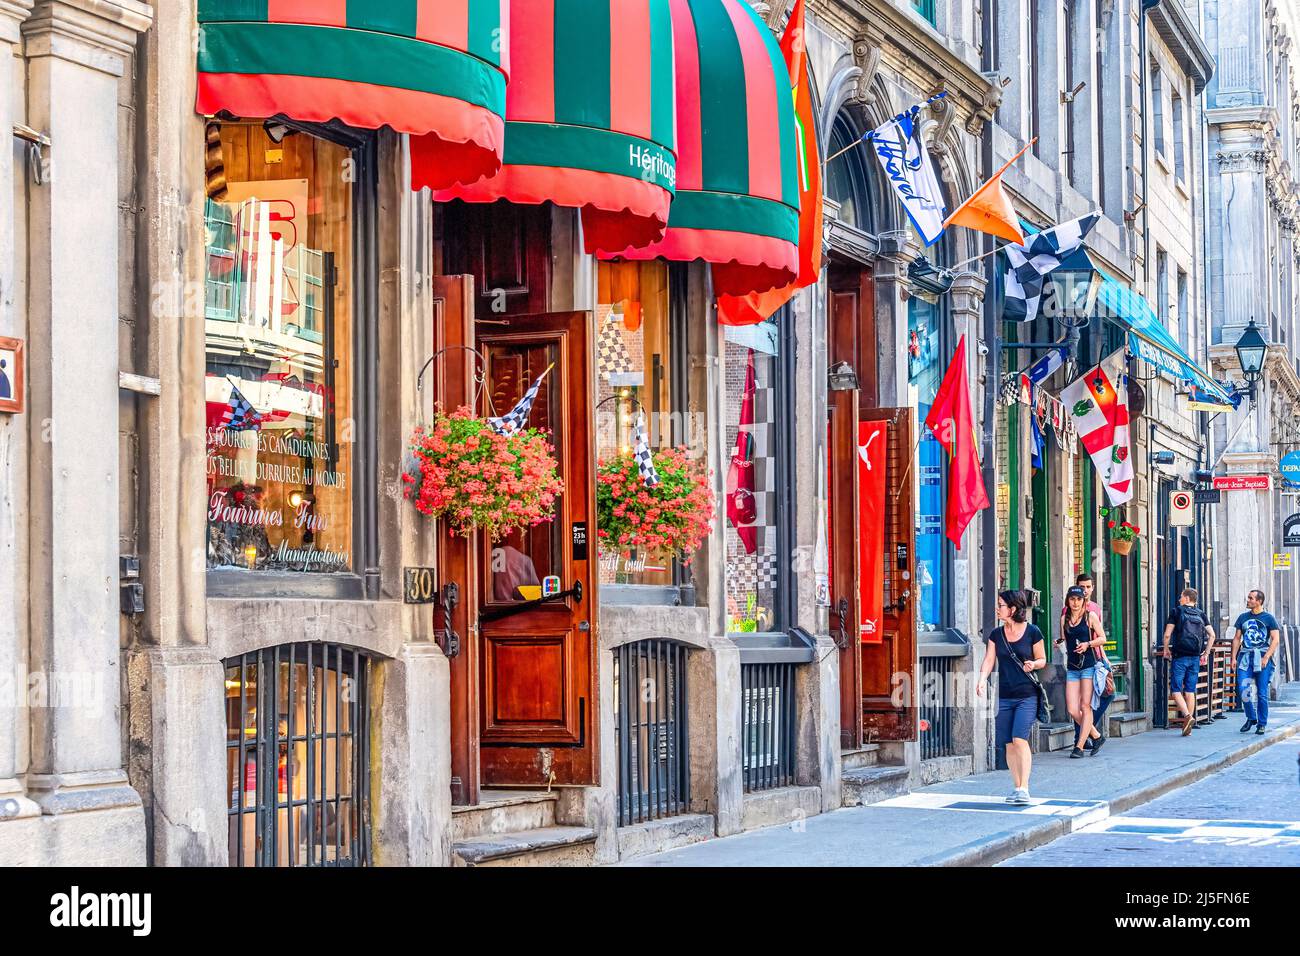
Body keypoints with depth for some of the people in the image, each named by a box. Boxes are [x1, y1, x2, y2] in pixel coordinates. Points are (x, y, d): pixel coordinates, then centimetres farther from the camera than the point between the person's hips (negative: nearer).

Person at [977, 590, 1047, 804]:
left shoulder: (1032, 632, -3)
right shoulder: (996, 634, 7)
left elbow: (1042, 659, 6)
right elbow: (989, 660, 5)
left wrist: (1033, 664, -16)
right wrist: (982, 679, -13)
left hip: (1027, 696, -4)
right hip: (1005, 696, 4)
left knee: (1020, 738, -16)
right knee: (1008, 743, 5)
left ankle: (1024, 788, -15)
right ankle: (1016, 786, 18)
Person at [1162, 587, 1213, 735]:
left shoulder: (1176, 611, -3)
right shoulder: (1200, 614, 9)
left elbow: (1167, 634, -8)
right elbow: (1212, 635, 4)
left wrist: (1166, 649, 8)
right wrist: (1206, 653, 12)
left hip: (1180, 656, -5)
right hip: (1195, 657, 5)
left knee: (1176, 690, -1)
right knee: (1190, 691, 9)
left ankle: (1187, 716, -22)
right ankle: (1188, 725, 9)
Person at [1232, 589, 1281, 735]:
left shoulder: (1268, 618, 2)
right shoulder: (1243, 618, 13)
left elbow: (1275, 640, -2)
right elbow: (1237, 638, 16)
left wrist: (1266, 657, -12)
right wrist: (1234, 657, 6)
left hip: (1262, 657, -3)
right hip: (1245, 657, 3)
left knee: (1262, 693, -1)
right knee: (1242, 689, -9)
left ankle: (1262, 723, 9)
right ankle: (1251, 718, 11)